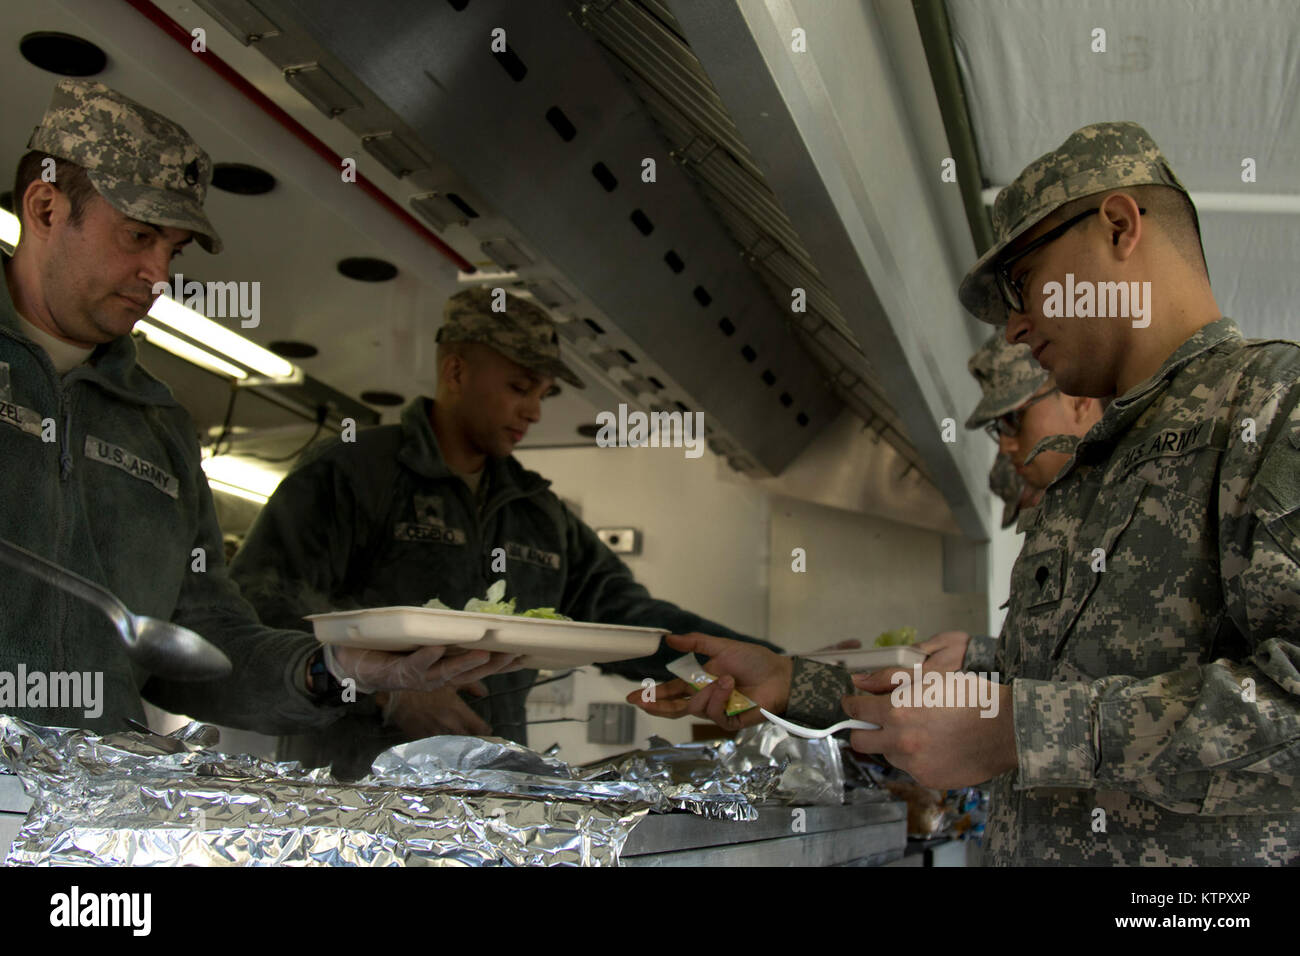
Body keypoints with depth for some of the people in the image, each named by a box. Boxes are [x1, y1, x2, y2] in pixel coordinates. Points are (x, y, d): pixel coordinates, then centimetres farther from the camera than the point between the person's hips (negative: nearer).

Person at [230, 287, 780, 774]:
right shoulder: (349, 473, 0)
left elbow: (621, 614, 18)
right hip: (355, 779, -5)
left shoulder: (540, 512, 21)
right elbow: (258, 602, -9)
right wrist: (388, 689, -21)